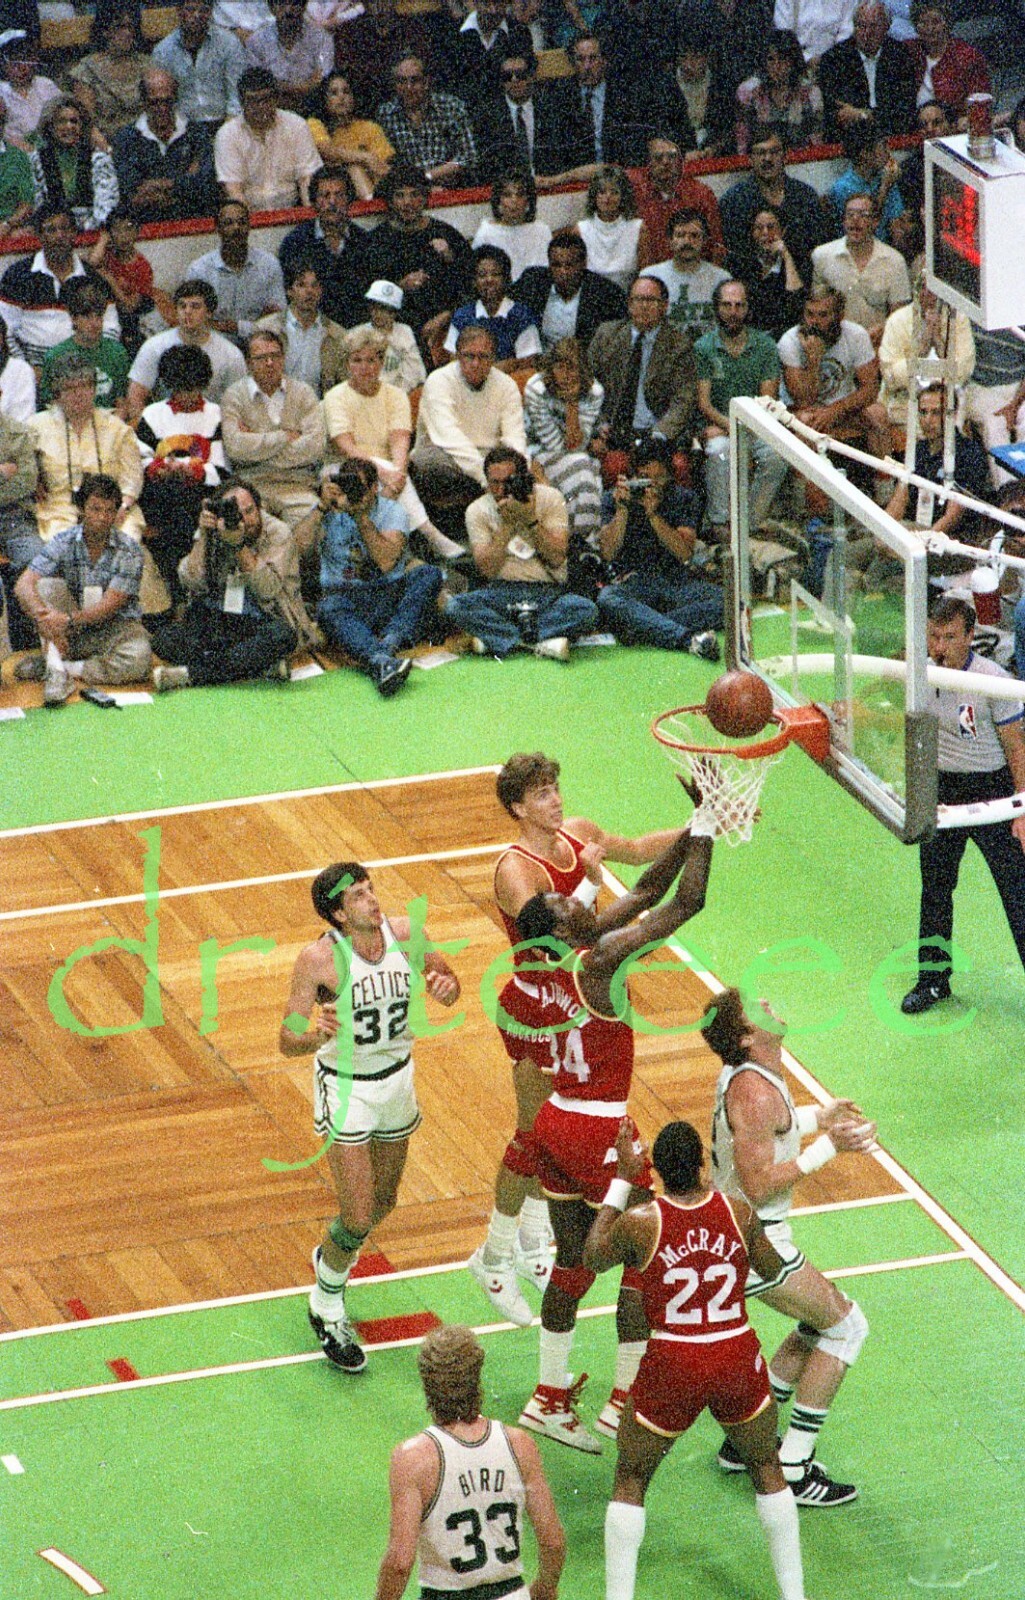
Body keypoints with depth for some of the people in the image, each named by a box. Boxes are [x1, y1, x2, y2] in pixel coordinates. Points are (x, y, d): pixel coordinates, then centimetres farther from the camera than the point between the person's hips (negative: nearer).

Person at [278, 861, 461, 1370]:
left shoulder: (405, 934, -14)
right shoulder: (319, 958, -25)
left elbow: (450, 989, 4)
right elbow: (287, 1042, -23)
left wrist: (446, 985, -21)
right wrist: (315, 1035, -46)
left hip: (397, 1079, 5)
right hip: (345, 1089, -5)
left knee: (383, 1203, 20)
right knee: (358, 1218, -8)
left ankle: (330, 1256, 52)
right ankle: (327, 1309, 19)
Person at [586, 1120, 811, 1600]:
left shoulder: (639, 1223, -14)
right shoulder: (739, 1212, -9)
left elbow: (592, 1258, 8)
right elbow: (773, 1271, 9)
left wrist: (622, 1179, 10)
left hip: (671, 1368, -2)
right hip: (737, 1359, 2)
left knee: (630, 1482, 18)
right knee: (767, 1469, 24)